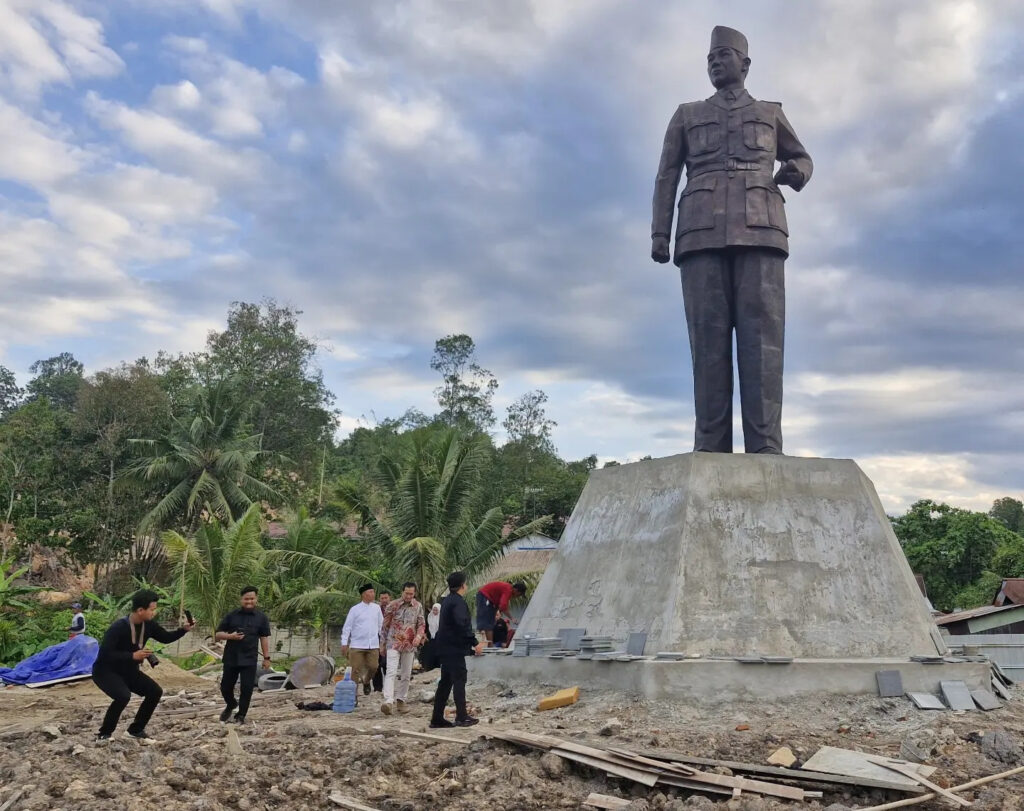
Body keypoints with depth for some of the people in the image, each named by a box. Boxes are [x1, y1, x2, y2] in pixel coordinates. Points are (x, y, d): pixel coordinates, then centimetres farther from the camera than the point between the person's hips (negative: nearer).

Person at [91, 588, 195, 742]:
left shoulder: (148, 625, -9)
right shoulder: (118, 627, -30)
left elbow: (166, 638, 6)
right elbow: (104, 654, -33)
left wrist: (183, 630, -13)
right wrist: (133, 656, -35)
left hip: (128, 671, 7)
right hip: (105, 671, -7)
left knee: (155, 691, -7)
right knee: (123, 695, -33)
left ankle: (136, 729, 11)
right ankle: (104, 733, -10)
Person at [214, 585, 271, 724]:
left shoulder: (261, 617, 2)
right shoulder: (232, 615, 1)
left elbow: (264, 638, 5)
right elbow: (217, 635, 3)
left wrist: (266, 657, 1)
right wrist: (230, 636, -16)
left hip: (249, 660, -1)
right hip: (231, 658, 1)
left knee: (246, 689, -3)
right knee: (225, 687, 10)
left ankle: (241, 715, 15)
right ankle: (231, 705, 40)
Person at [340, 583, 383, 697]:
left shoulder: (376, 608, 8)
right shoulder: (355, 609, -3)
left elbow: (381, 625, 13)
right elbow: (347, 627, -1)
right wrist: (344, 643, -6)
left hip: (373, 645, 3)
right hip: (357, 645, -3)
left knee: (373, 667, -2)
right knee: (356, 670, -1)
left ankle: (366, 682, 29)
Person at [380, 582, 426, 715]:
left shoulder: (418, 606, 4)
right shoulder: (393, 605, -2)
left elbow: (421, 624, 10)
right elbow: (385, 625, 4)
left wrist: (419, 636, -11)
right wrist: (382, 644, 6)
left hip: (409, 645, 3)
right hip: (393, 643, -3)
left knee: (406, 674, 9)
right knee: (391, 672, -16)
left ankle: (401, 700, 20)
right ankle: (388, 701, -25)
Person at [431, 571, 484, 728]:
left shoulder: (447, 601, 16)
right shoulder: (458, 602, -15)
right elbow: (462, 625, -27)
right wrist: (475, 643, -25)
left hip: (445, 648, 9)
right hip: (455, 649, -9)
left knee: (445, 682, 11)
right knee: (459, 681, -4)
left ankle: (437, 718, 12)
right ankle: (461, 717, -3)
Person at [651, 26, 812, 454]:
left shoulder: (771, 113, 25)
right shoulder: (686, 115, 24)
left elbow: (802, 159, 33)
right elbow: (667, 176, 16)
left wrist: (797, 173, 7)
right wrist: (659, 234, 1)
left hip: (759, 231, 0)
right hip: (702, 233, 0)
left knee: (762, 338, -13)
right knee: (709, 341, -10)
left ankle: (765, 453, -19)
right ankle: (711, 454, -13)